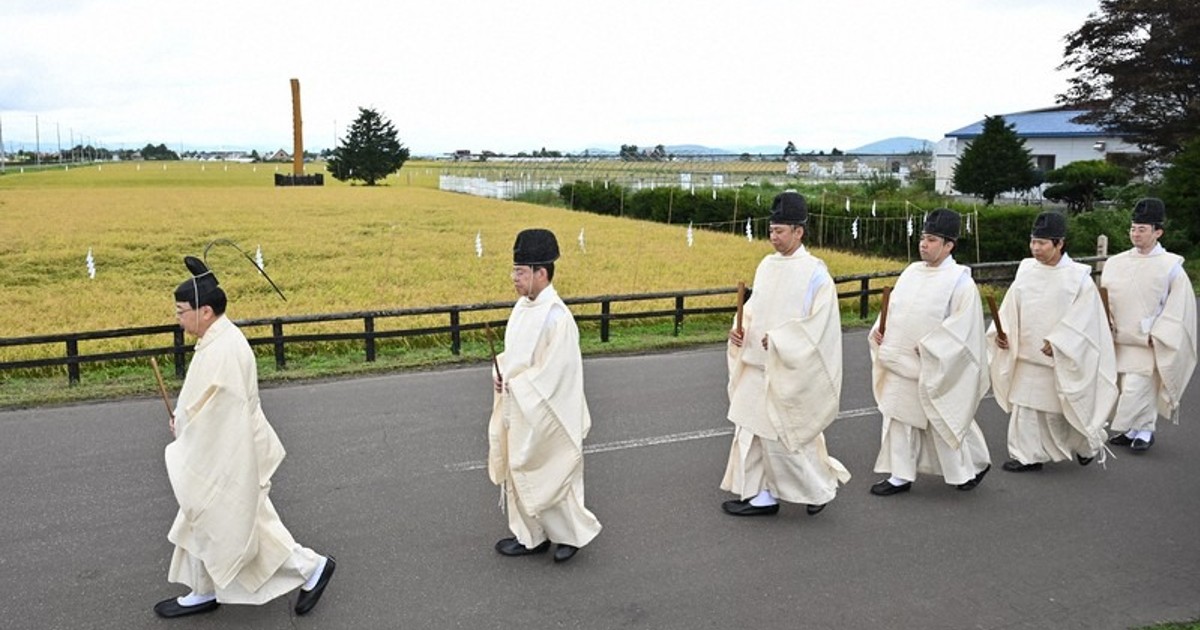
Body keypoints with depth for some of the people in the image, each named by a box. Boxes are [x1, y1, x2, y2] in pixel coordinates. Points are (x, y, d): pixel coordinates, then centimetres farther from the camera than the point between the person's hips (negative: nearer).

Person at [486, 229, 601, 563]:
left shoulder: (556, 317, -23)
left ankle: (574, 531, 24)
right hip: (518, 410, 9)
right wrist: (499, 371, -3)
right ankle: (531, 536, 30)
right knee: (519, 473, 16)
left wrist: (514, 384, -15)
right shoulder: (523, 306, 4)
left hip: (542, 414, -9)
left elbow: (554, 372, -24)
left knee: (545, 477, 4)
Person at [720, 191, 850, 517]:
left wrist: (779, 340, -20)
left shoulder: (814, 272, -13)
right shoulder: (767, 265, 8)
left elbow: (819, 323, -16)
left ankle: (821, 486, 20)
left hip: (787, 370, -7)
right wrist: (741, 329, -3)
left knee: (780, 434, -2)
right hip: (759, 365, 7)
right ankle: (763, 496, 20)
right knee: (754, 431, 9)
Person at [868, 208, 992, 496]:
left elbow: (961, 325, -17)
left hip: (934, 369, -6)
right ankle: (901, 475, 17)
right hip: (901, 363, 6)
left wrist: (928, 347, -20)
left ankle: (975, 464, 32)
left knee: (944, 421, 8)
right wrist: (879, 330, -2)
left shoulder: (960, 281, -12)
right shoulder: (912, 272, 7)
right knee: (899, 417, 7)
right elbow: (894, 307, 15)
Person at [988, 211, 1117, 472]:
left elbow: (1082, 318, -13)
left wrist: (1057, 342, -21)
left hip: (1062, 362, -4)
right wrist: (1001, 332, -12)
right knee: (1024, 407, 4)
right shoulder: (1026, 271, 2)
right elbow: (1011, 308, 3)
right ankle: (1027, 455, 15)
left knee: (1058, 412, 8)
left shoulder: (1078, 278, -10)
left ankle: (1087, 443, 34)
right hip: (1027, 356, 4)